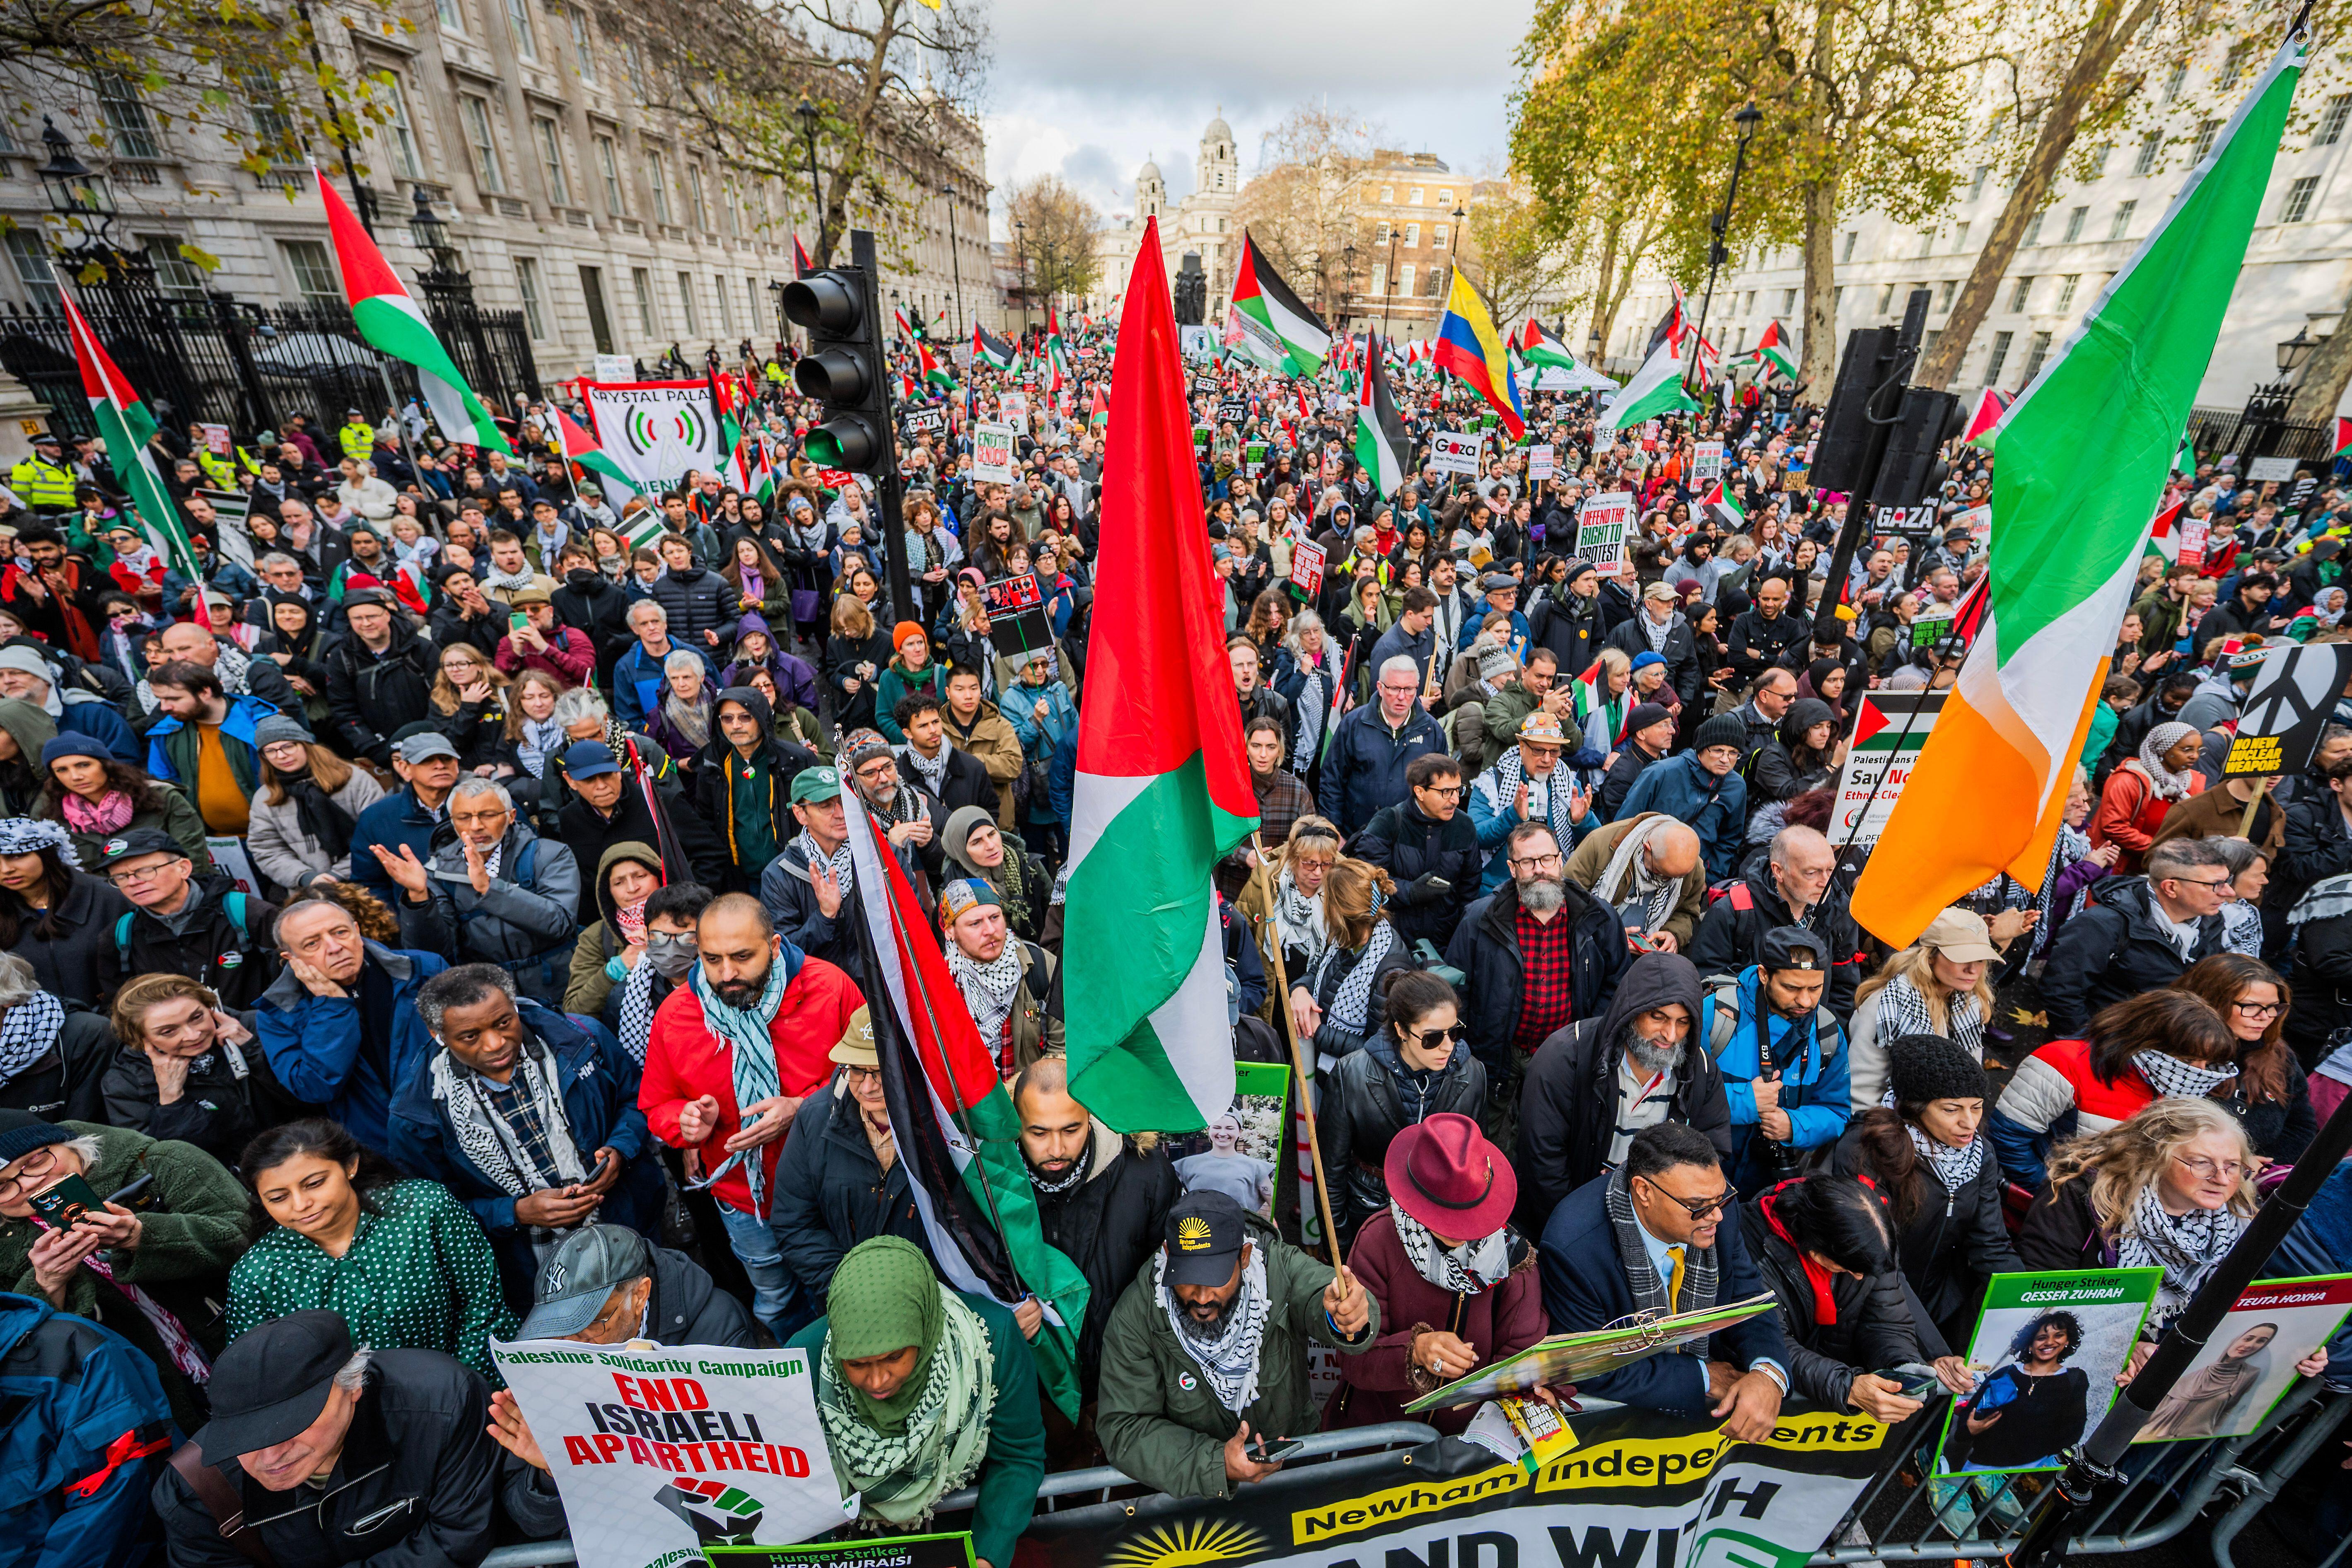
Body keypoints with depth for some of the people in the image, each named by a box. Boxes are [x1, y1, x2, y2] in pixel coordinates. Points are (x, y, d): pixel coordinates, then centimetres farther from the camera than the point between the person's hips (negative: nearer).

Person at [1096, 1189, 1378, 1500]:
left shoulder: (1282, 1266, -18)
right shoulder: (1134, 1318, -19)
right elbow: (1123, 1428, -16)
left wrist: (1348, 1316, -58)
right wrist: (1216, 1464, -27)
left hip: (1294, 1445, 1)